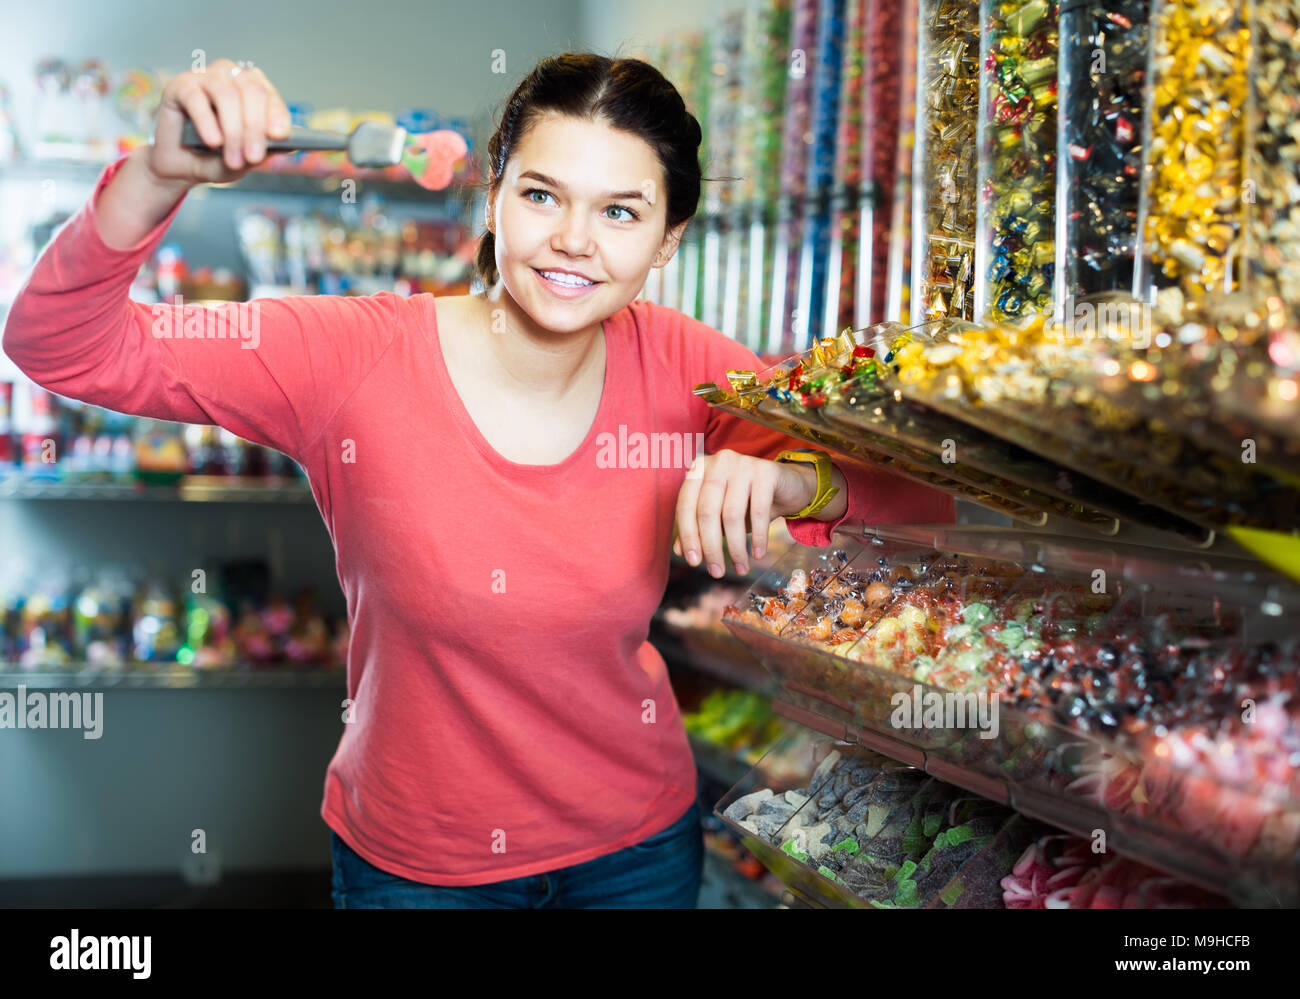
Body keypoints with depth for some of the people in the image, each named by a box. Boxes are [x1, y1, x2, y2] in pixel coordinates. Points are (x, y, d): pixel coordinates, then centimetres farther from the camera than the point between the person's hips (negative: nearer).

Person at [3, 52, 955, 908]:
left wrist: (788, 478, -29)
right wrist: (162, 174, -38)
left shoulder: (673, 366, -12)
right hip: (413, 860, -2)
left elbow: (923, 486, -9)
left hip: (638, 843, 2)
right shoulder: (359, 359, -20)